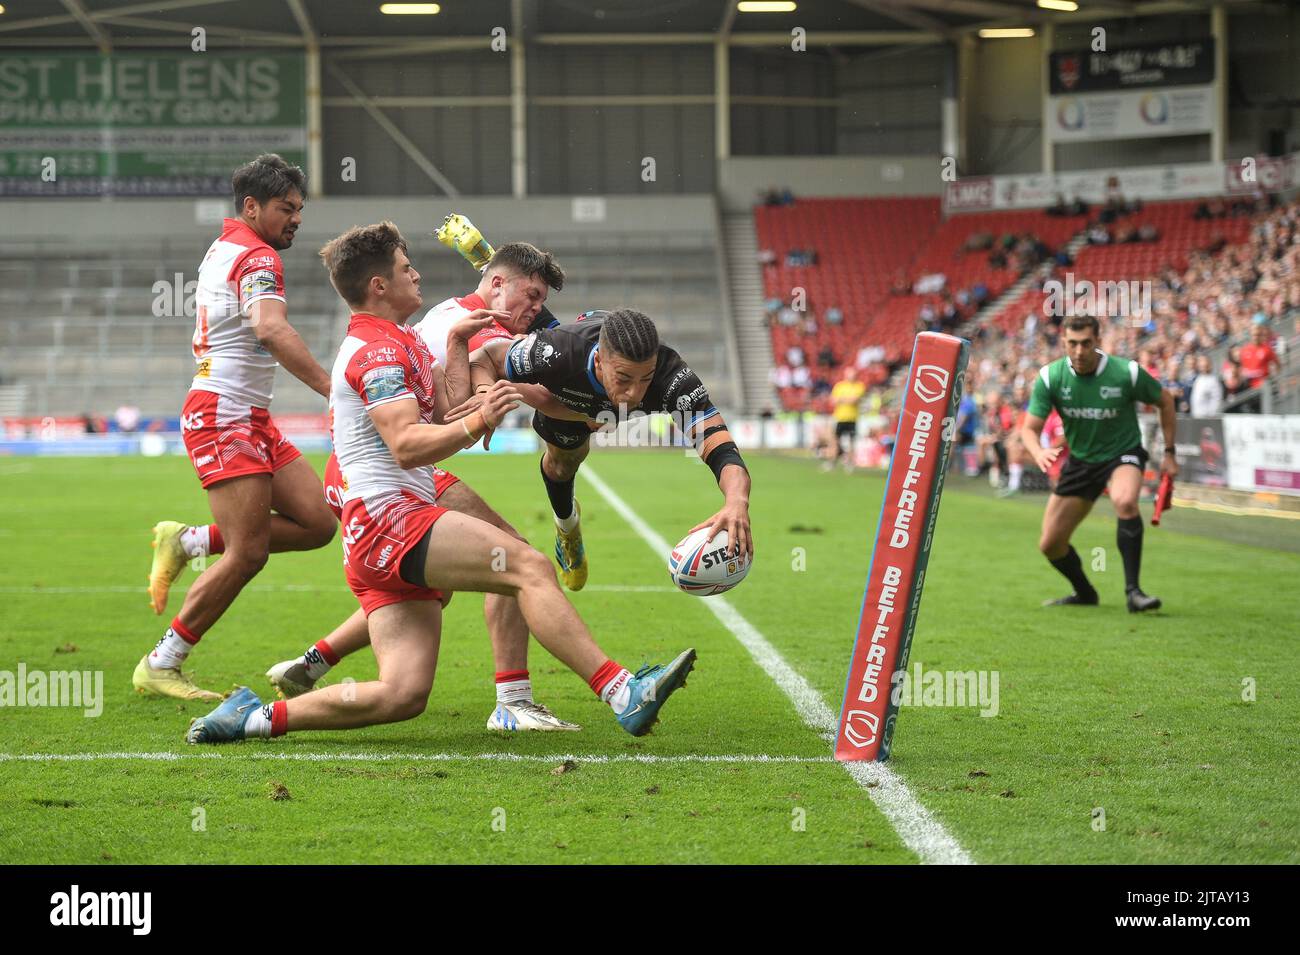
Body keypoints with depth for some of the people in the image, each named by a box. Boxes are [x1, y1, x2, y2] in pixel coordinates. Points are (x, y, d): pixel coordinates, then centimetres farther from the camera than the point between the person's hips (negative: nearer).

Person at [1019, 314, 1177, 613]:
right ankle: (1085, 593, 34)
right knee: (1050, 544, 3)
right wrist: (1039, 452, -35)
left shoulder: (1127, 372, -20)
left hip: (1123, 453, -4)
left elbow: (1165, 400, -1)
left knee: (1125, 502, -38)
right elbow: (1029, 428, -12)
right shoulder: (1050, 377, -14)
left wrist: (1170, 453, 0)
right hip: (1080, 460, 4)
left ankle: (1133, 592, -31)